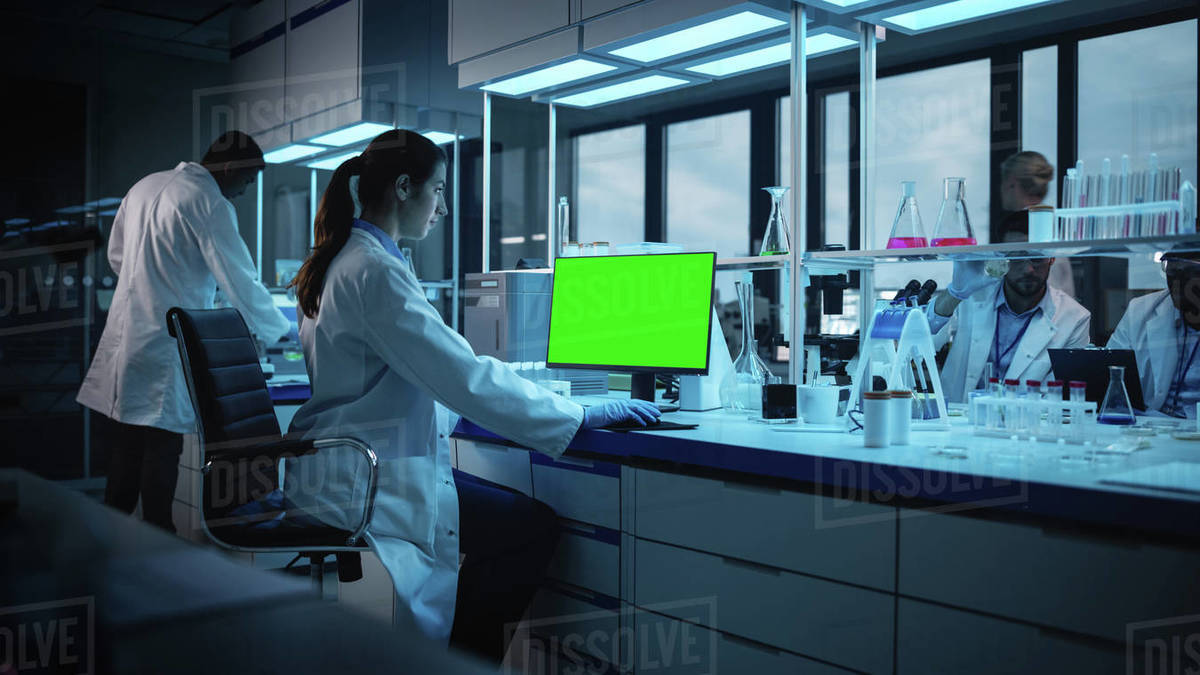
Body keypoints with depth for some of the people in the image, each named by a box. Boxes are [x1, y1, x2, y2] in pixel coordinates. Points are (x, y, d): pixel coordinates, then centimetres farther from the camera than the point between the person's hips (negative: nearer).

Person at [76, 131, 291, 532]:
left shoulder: (145, 186, 11)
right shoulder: (209, 205, -14)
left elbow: (116, 255, 21)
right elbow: (241, 282, -13)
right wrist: (280, 333, -1)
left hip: (125, 334, 8)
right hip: (167, 345, -8)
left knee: (126, 450, 16)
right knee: (163, 447, 0)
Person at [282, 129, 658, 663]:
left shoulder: (340, 260, 13)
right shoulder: (374, 271, -19)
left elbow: (427, 370, 21)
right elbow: (464, 376, -23)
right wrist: (580, 416, -15)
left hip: (342, 469, 10)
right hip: (360, 483, -10)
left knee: (514, 512, 10)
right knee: (535, 529, -8)